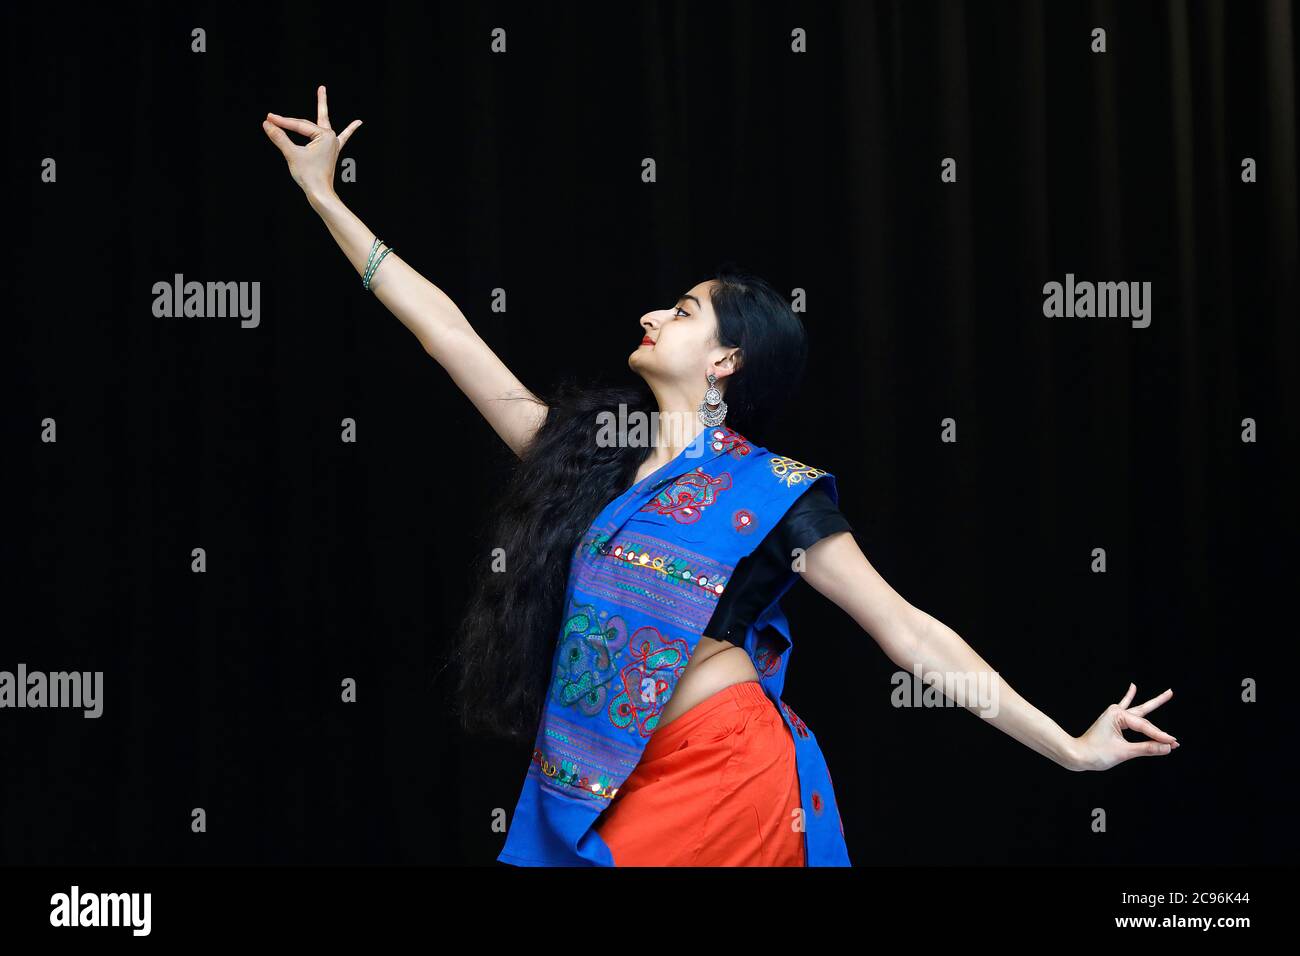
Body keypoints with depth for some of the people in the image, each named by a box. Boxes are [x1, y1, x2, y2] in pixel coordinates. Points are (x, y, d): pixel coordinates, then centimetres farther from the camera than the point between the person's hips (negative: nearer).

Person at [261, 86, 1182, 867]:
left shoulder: (774, 491, -2)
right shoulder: (584, 448, 10)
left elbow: (910, 633, -3)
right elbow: (450, 335, 12)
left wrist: (1069, 746, -7)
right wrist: (325, 196, 13)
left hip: (722, 780, -5)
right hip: (592, 790, 5)